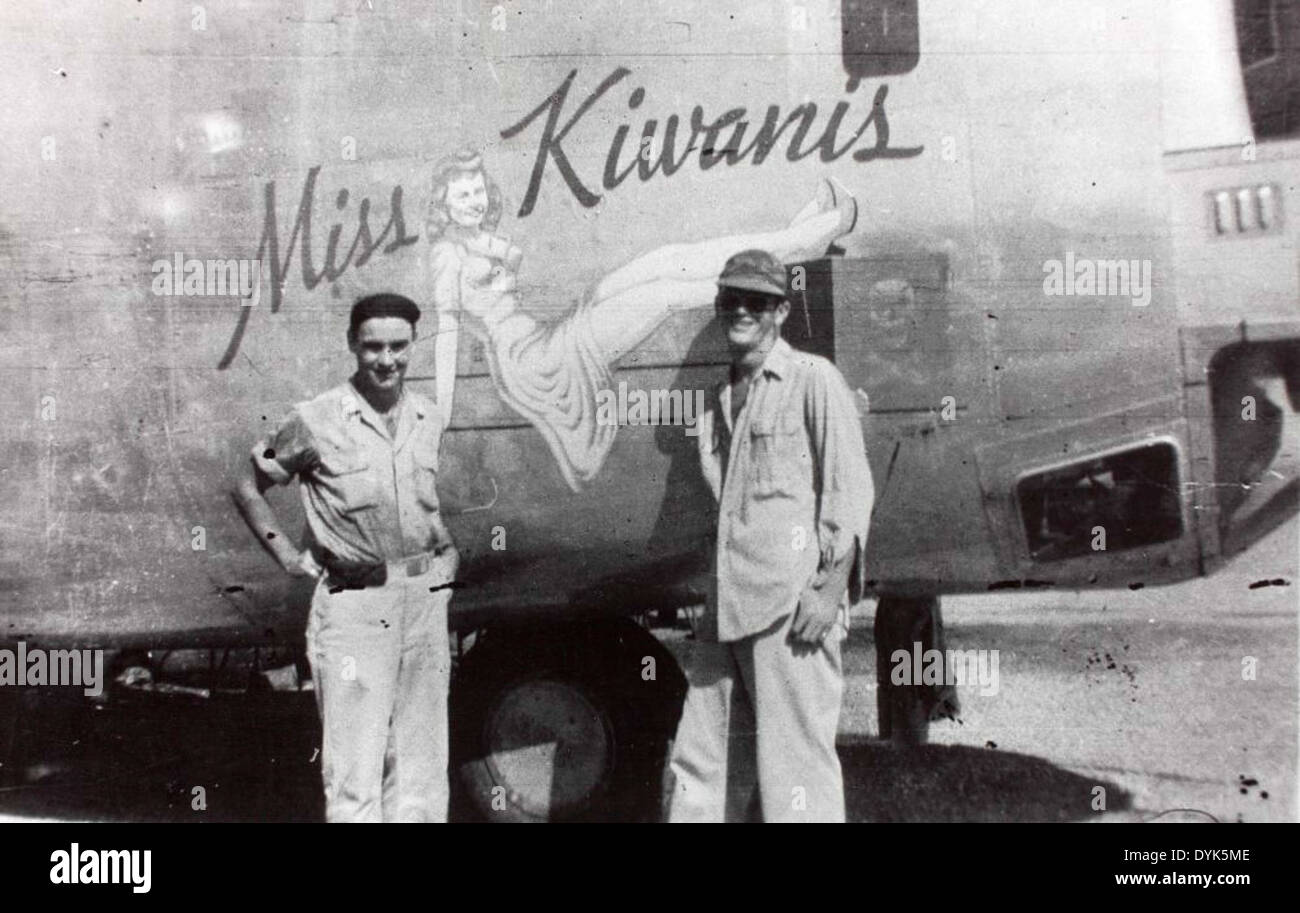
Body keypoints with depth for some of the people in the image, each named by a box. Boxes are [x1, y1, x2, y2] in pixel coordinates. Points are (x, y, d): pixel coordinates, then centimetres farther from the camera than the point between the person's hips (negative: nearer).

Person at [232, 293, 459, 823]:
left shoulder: (433, 421, 7)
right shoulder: (317, 422, -5)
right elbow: (248, 486, 5)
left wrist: (447, 551, 8)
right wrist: (286, 556, -1)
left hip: (426, 600, 5)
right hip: (352, 605, -4)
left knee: (422, 764, 11)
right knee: (354, 769, -3)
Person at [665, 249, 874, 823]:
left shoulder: (813, 379, 2)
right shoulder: (719, 403, 22)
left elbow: (851, 489, -5)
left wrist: (831, 585, -14)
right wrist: (719, 600, 12)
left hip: (792, 603, -7)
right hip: (729, 607, 7)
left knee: (794, 770, -5)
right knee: (698, 766, 9)